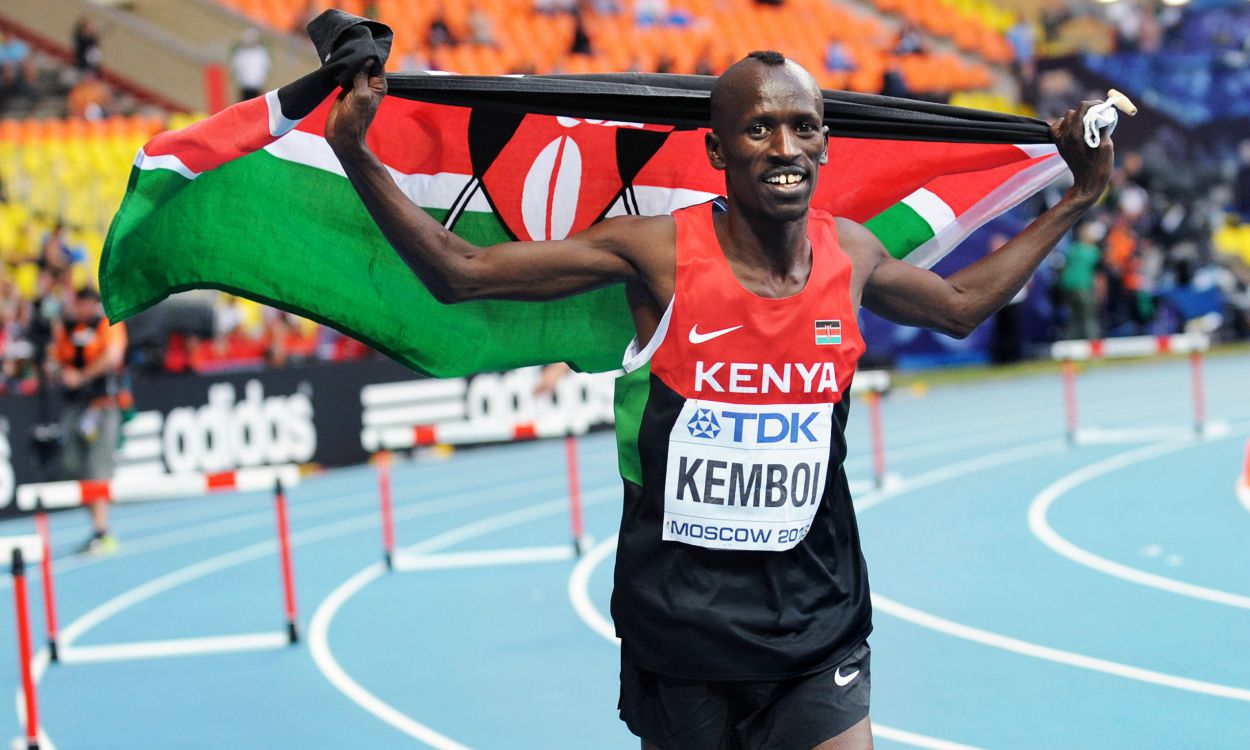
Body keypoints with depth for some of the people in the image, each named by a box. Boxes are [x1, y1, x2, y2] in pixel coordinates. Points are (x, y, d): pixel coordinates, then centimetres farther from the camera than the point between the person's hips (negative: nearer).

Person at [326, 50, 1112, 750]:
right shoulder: (661, 251, -12)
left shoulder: (852, 256, -1)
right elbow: (459, 272, -10)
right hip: (681, 624, -2)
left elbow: (959, 306, 22)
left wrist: (1076, 202, 24)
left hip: (816, 626, 3)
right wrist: (356, 157, -20)